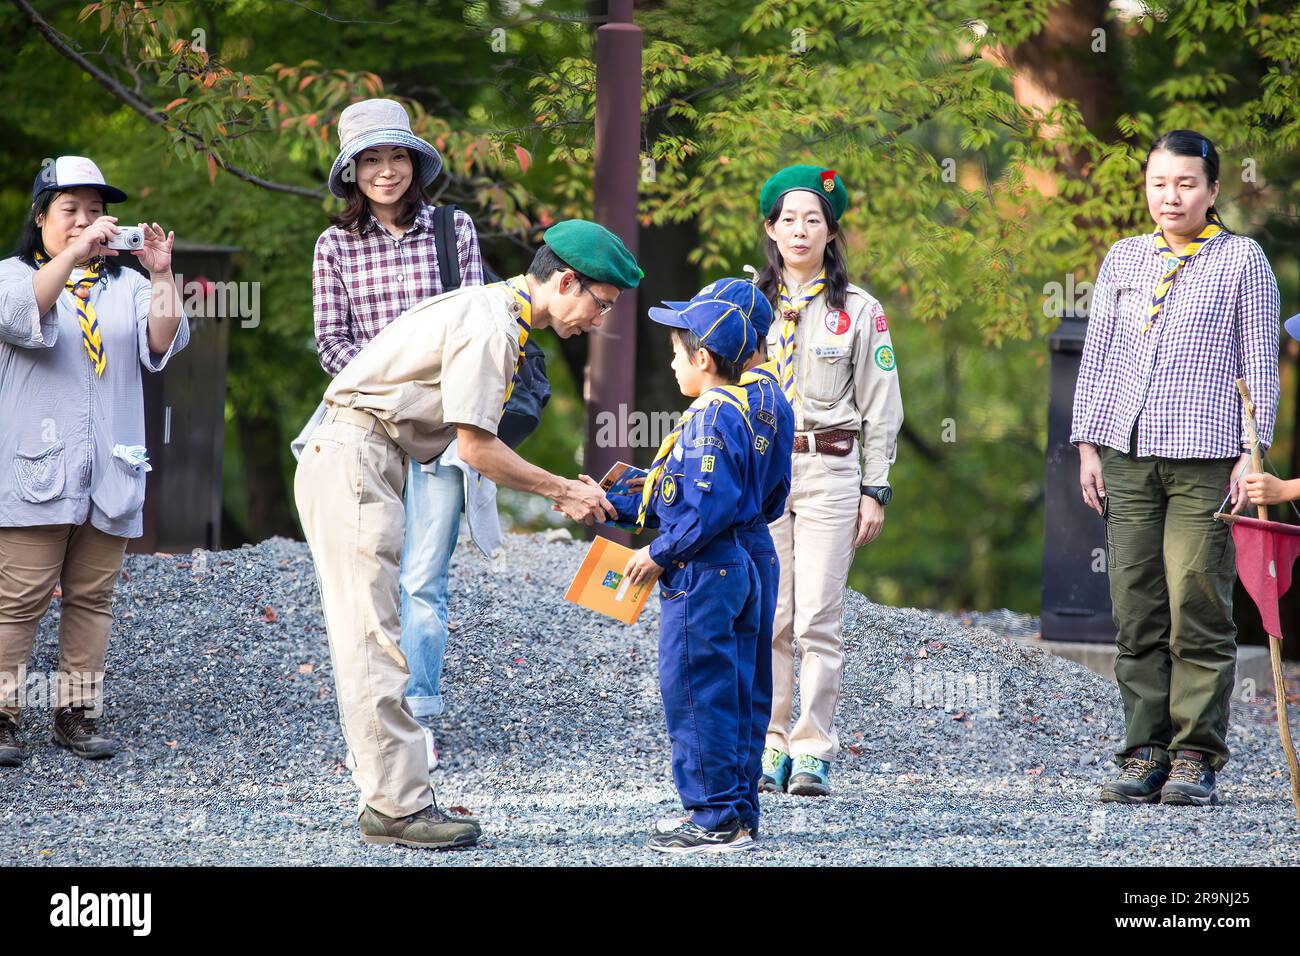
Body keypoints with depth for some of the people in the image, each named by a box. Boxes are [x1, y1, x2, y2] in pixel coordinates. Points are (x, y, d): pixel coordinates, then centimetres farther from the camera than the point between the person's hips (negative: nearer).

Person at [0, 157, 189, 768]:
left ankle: (78, 714, 11)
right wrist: (74, 255, -26)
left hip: (110, 474, 4)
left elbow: (163, 345, -1)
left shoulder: (126, 286, 15)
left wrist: (161, 275, -16)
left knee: (92, 598, 5)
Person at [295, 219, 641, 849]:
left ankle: (391, 801, 10)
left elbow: (475, 445, 16)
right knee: (372, 638, -10)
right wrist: (563, 491, -8)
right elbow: (476, 447, -18)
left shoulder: (498, 317, 17)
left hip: (368, 466, 11)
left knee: (370, 636, 9)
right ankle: (398, 804, -11)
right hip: (351, 460, -11)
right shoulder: (490, 322, -15)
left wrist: (561, 490, 9)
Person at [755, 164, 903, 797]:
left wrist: (875, 490, 0)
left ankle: (813, 752, -3)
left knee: (818, 618, -7)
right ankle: (771, 746, 5)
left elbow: (881, 407, 6)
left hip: (830, 471, -2)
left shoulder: (859, 311, 6)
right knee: (768, 618, -1)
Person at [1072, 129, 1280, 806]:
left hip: (1205, 456, -4)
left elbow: (1261, 363, 3)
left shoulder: (1241, 259, 5)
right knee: (1137, 615, 2)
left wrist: (1253, 452, -5)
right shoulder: (1123, 258, 15)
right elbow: (1097, 353, 17)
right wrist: (1087, 444, 10)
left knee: (1198, 610, -6)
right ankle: (1146, 755, 7)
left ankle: (1196, 757, -1)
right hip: (1127, 453, 4)